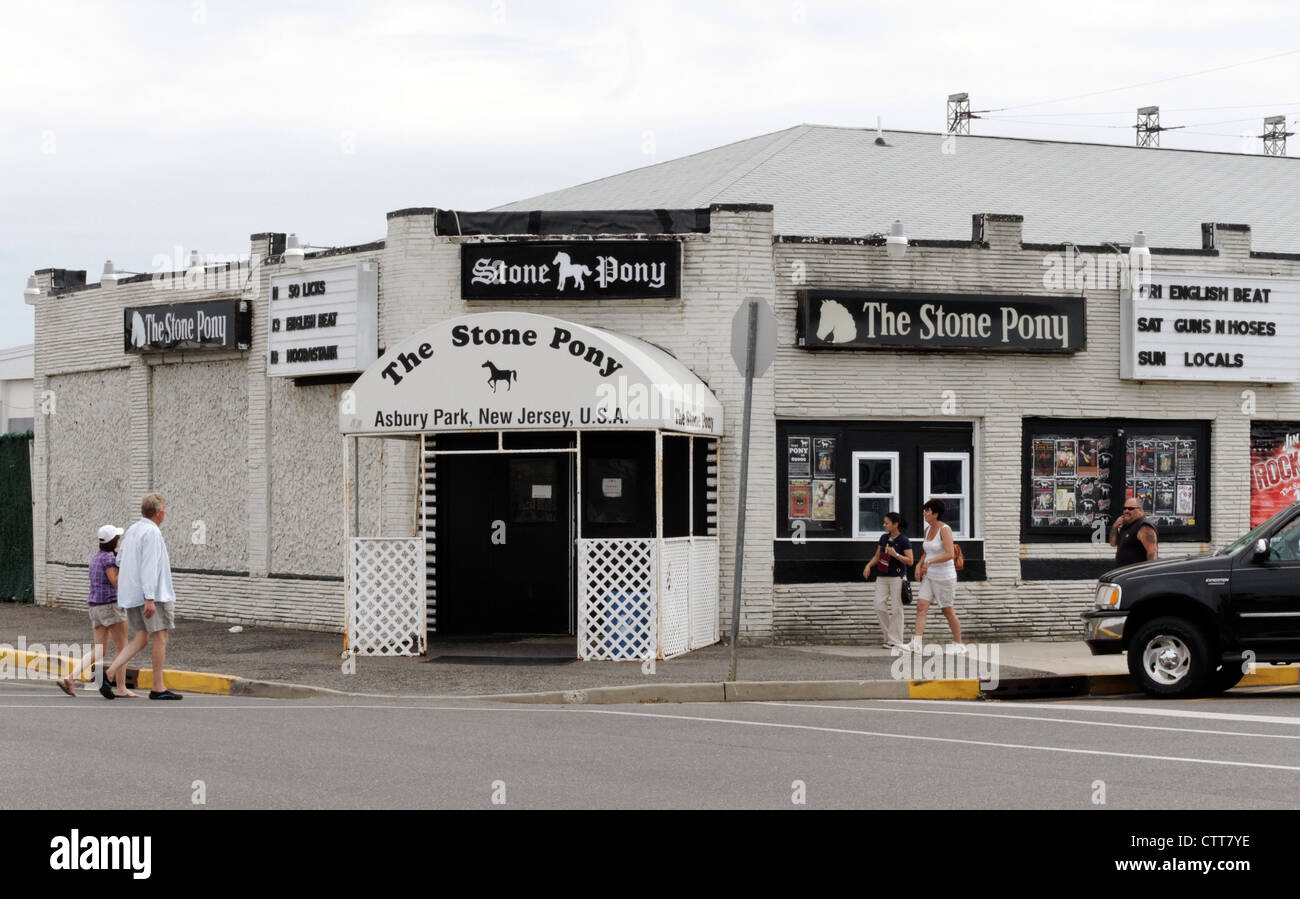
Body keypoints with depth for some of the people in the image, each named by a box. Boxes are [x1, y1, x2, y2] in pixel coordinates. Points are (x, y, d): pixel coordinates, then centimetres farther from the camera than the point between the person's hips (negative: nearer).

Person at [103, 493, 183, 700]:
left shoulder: (132, 530, 13)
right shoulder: (152, 532, -14)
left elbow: (120, 559, 24)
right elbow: (149, 567, -22)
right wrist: (149, 599, -25)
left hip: (131, 595, 9)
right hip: (152, 593, -9)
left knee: (140, 638, 9)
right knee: (160, 637, -1)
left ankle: (109, 673, -6)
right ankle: (158, 688, 2)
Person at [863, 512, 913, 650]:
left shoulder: (904, 541, -8)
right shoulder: (884, 538, 10)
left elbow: (910, 561, -10)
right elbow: (877, 556, 17)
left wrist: (895, 554, -21)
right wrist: (869, 566, 0)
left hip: (897, 577, -6)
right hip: (882, 577, 6)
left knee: (896, 609, -3)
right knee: (880, 607, -1)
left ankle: (895, 641, 3)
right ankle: (889, 636, 13)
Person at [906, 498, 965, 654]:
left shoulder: (945, 530, -15)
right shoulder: (928, 529, 10)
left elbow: (950, 554, -25)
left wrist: (930, 561, -32)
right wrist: (919, 566, 12)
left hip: (944, 577, -7)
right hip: (929, 577, 7)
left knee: (947, 611, 3)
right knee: (921, 606, -8)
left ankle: (959, 644, 19)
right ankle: (916, 643, -15)